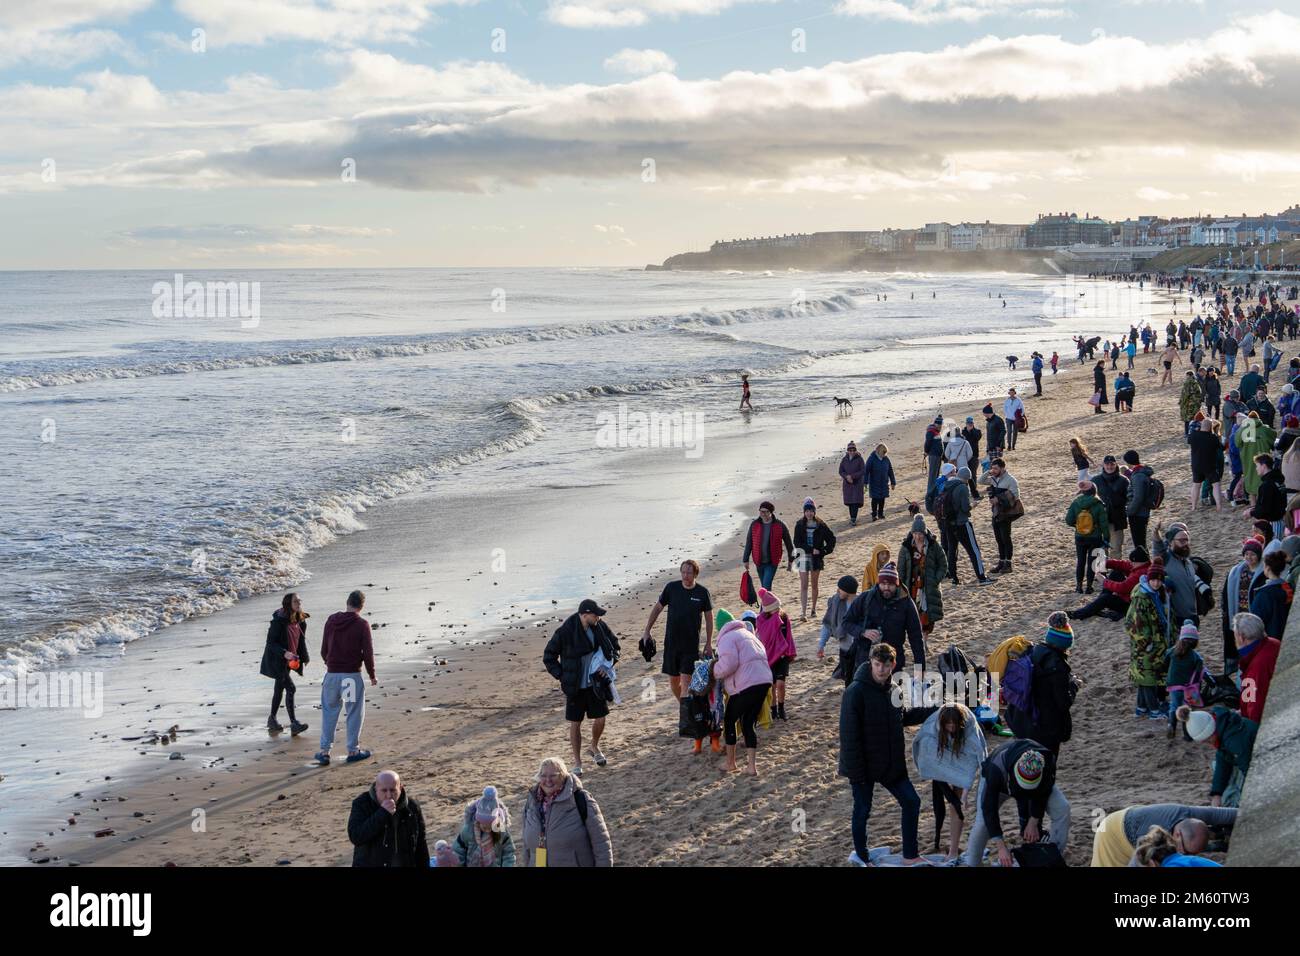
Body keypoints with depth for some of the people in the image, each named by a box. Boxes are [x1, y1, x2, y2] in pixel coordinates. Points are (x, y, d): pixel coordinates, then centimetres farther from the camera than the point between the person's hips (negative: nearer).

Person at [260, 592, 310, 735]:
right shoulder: (279, 621, -21)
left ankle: (272, 720, 31)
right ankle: (294, 724, -14)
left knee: (280, 689, 18)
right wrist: (284, 653, -30)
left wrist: (305, 656, 8)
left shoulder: (300, 621, 1)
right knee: (290, 688, -15)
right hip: (277, 660, -8)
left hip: (290, 660, 8)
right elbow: (270, 642, -18)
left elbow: (301, 640, 13)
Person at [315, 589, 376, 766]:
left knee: (329, 712, 13)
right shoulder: (362, 624, -8)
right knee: (354, 712, 9)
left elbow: (324, 649, 8)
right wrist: (372, 675, 4)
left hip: (332, 673, 3)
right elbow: (368, 652, -8)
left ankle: (324, 751, 11)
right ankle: (353, 750, 13)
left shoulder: (332, 620, 3)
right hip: (352, 675, -3)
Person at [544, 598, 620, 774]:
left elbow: (614, 644, 14)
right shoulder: (565, 632, -19)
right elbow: (548, 657, -7)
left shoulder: (600, 627, -5)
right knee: (575, 724, 2)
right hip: (575, 687, -4)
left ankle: (595, 748, 38)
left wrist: (610, 663, -1)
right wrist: (562, 677, -12)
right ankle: (577, 762, 17)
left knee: (600, 719, 8)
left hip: (596, 684, 4)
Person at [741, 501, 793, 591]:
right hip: (759, 562, 4)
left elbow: (788, 543, 3)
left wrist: (790, 560, 8)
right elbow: (748, 543, 6)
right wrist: (745, 560, 5)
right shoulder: (754, 524, -1)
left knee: (766, 587, -16)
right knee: (764, 587, 15)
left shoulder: (780, 525, -7)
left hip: (772, 562, -4)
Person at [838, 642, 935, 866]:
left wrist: (934, 711, 12)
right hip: (864, 767, -7)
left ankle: (910, 855, 22)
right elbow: (849, 735, -21)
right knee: (862, 811, 8)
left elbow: (904, 717, 21)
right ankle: (861, 856, 29)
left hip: (891, 764, 7)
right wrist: (856, 771, -22)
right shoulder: (856, 692, -21)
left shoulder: (892, 690, 2)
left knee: (911, 801, 8)